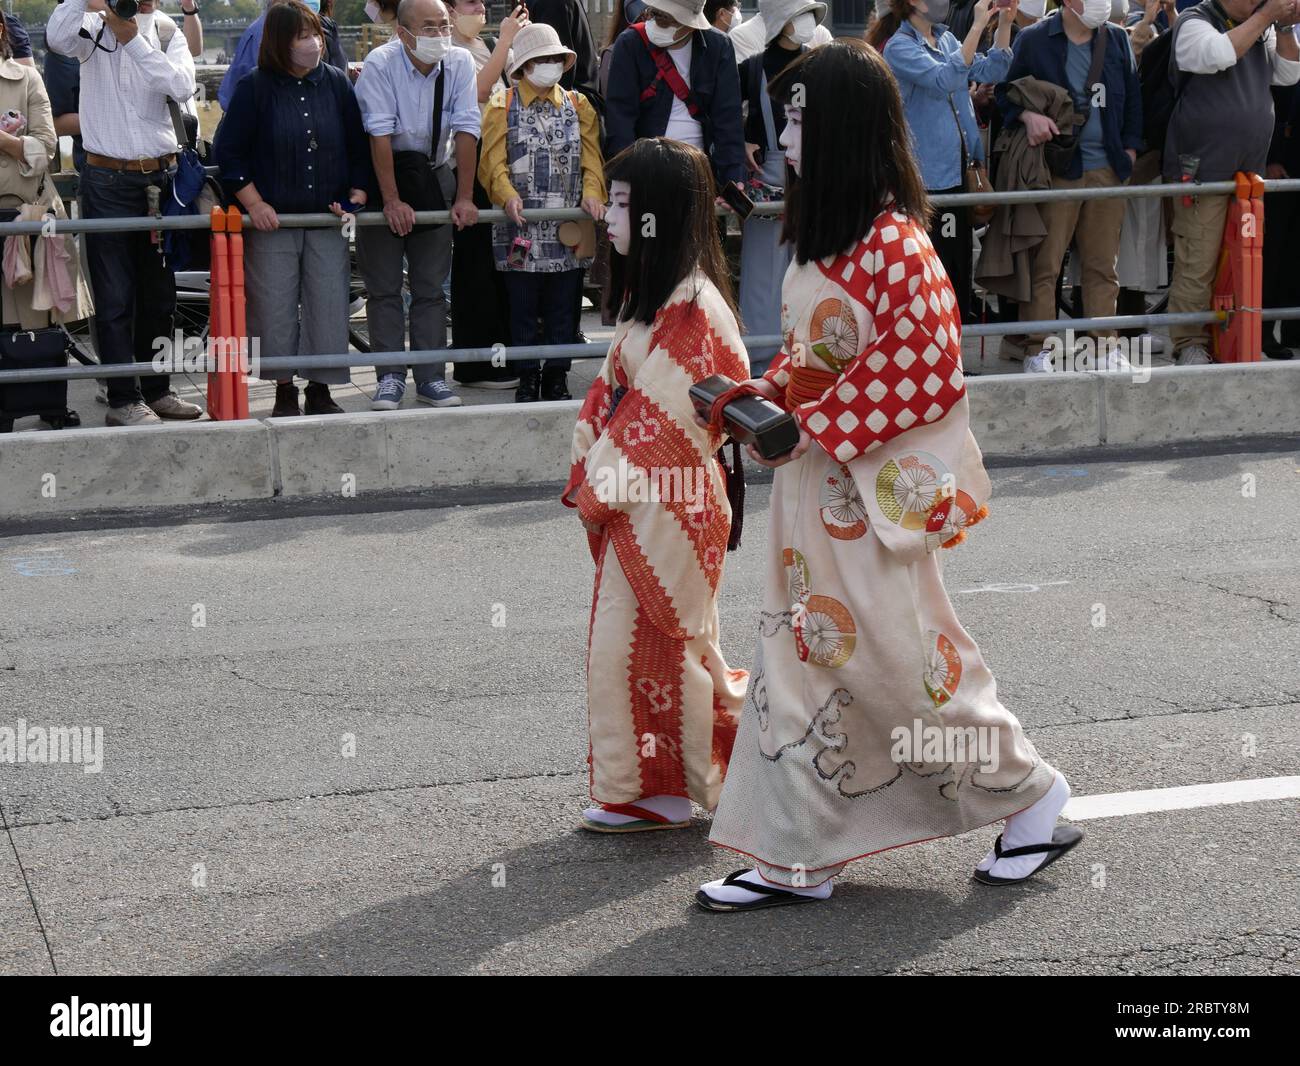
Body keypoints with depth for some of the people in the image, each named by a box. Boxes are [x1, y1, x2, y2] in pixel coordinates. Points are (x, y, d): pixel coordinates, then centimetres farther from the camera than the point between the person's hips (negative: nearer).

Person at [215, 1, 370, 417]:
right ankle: (284, 390, 15)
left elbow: (360, 147, 10)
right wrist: (254, 203, -10)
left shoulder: (337, 84, 4)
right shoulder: (255, 88, -4)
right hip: (272, 219, -2)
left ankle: (320, 390, 14)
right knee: (276, 308, 1)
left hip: (328, 220, 2)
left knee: (329, 305, 1)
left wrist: (356, 195, -1)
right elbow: (229, 152, -3)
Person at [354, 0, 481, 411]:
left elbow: (466, 131, -8)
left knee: (431, 285, 5)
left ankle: (431, 378, 9)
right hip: (383, 174, -3)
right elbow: (380, 135, -19)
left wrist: (464, 197, -12)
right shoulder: (380, 64, -16)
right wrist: (392, 201, -21)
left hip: (434, 175, 3)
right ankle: (390, 378, 5)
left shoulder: (460, 63, -7)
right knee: (383, 285, 0)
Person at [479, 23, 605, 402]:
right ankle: (528, 378, 10)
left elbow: (591, 156, 6)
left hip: (568, 228, 2)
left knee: (562, 308, 5)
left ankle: (557, 377, 13)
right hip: (521, 228, -2)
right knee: (523, 307, 3)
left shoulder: (578, 105, 13)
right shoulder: (502, 107, 6)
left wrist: (591, 192, -12)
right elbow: (493, 161, -3)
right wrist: (508, 196, -21)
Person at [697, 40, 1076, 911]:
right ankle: (796, 856, 16)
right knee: (803, 654, 9)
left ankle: (1028, 791, 21)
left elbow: (923, 372, -22)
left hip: (878, 487, -9)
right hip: (816, 483, 9)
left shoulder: (894, 245, -19)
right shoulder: (824, 237, 10)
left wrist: (805, 424, -19)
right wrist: (764, 396, 2)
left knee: (900, 656, 0)